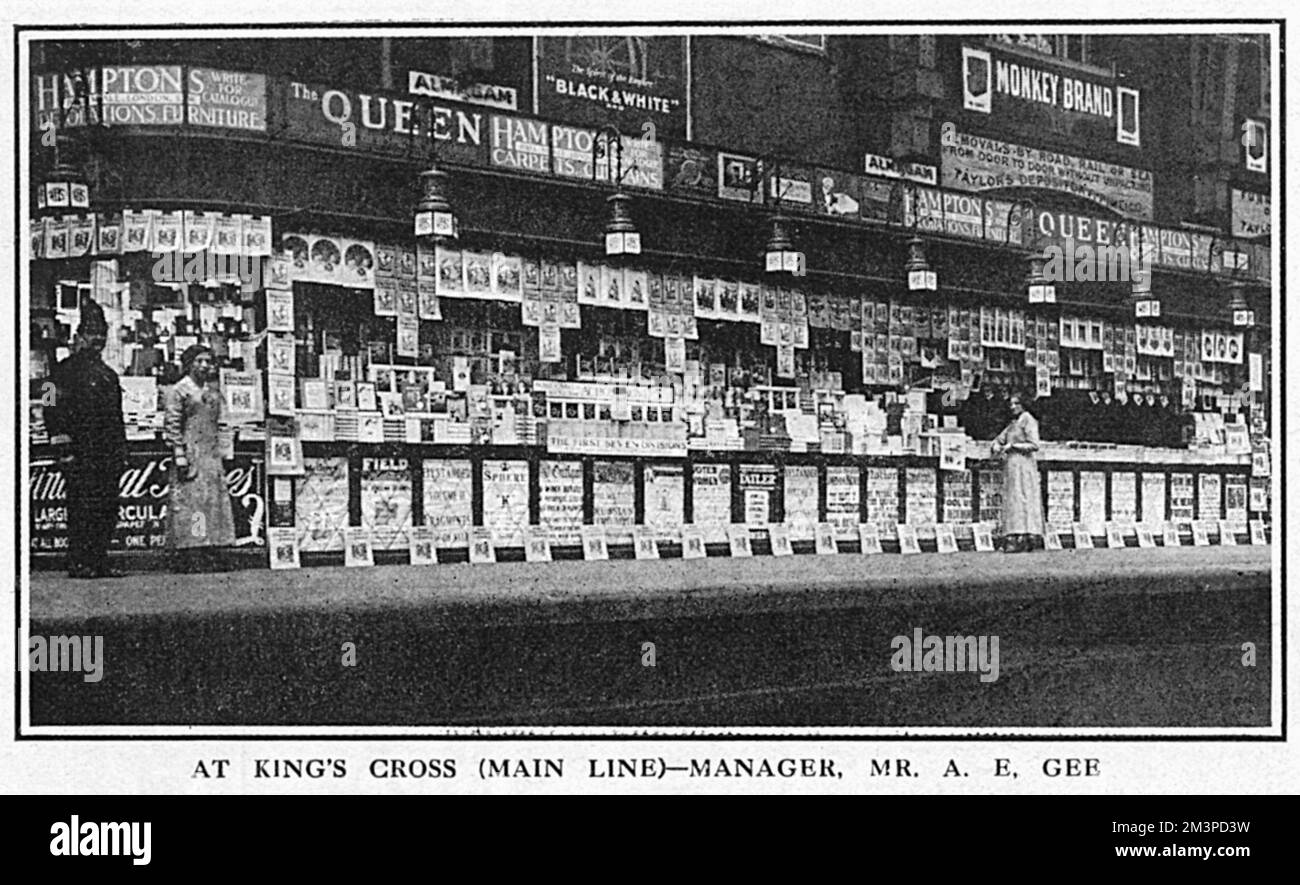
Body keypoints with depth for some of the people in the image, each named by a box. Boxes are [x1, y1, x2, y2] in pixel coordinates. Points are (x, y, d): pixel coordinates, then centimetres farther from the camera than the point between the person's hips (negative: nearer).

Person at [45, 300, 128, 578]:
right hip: (81, 454, -7)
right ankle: (77, 563, -5)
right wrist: (63, 438, -15)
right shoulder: (66, 370, 0)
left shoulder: (109, 375, 22)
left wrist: (121, 449, 17)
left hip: (109, 454, 7)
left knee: (107, 510, 5)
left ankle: (99, 562, 11)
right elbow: (54, 410, -6)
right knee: (82, 509, -8)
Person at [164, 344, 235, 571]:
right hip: (190, 453, -7)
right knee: (189, 499, -10)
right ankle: (188, 559, -10)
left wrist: (219, 454, 15)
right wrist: (179, 456, -16)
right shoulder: (178, 391, -3)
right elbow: (171, 425, -9)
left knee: (215, 499, 3)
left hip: (211, 455, 7)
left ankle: (211, 558, 4)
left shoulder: (212, 393, 18)